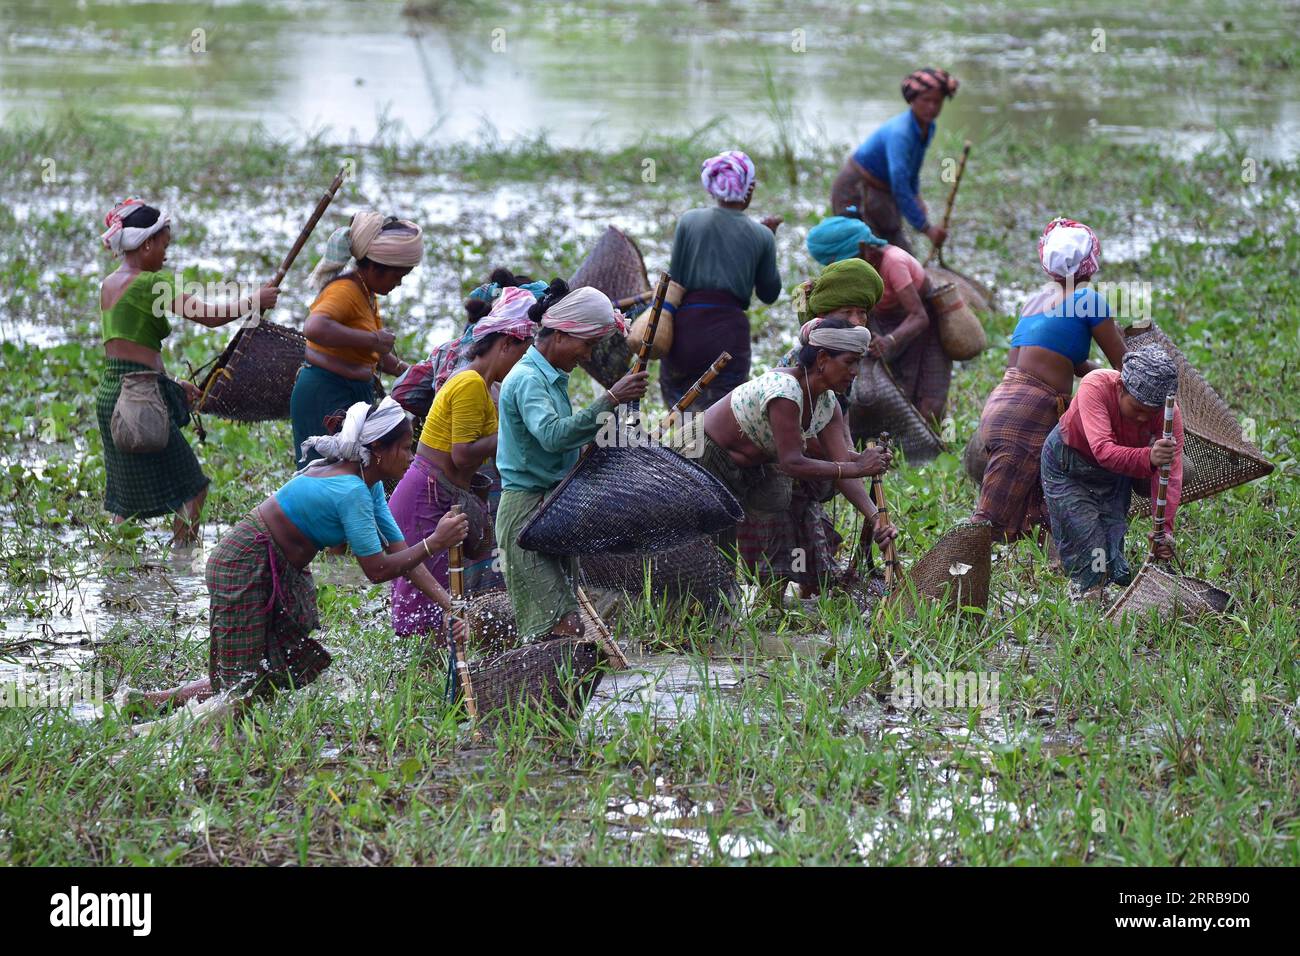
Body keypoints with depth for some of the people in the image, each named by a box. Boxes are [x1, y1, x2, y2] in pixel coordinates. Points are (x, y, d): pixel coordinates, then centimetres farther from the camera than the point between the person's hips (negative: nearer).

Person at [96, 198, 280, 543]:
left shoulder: (109, 286, 14)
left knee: (127, 496, 16)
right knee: (192, 489, 1)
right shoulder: (150, 284, -13)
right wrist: (255, 301, 0)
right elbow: (210, 316, -15)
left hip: (109, 395, 9)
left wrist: (170, 384, 20)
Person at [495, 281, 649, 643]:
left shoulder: (553, 379, 17)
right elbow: (552, 434, -33)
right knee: (563, 627, -18)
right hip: (527, 508, -10)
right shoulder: (526, 379, -14)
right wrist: (610, 400, -35)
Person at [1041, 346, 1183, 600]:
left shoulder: (1170, 413, -26)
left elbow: (1170, 474, -27)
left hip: (1116, 473, 3)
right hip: (1067, 463, -3)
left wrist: (1165, 527, -39)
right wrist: (1147, 458, -66)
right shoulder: (1095, 386, -38)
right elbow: (1103, 451, -49)